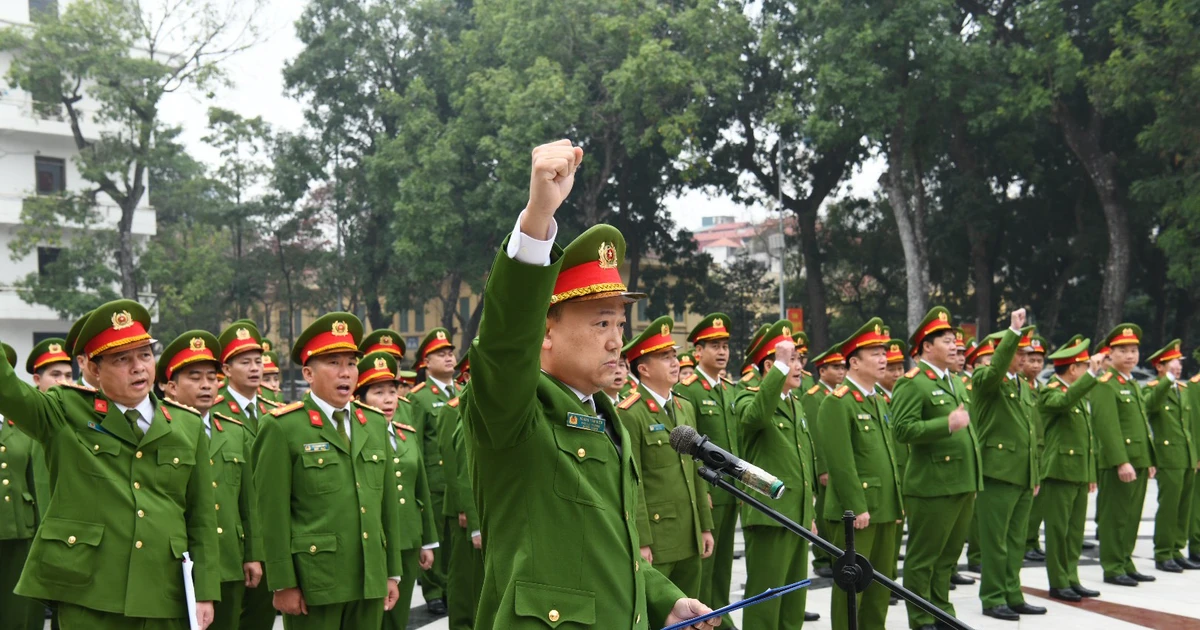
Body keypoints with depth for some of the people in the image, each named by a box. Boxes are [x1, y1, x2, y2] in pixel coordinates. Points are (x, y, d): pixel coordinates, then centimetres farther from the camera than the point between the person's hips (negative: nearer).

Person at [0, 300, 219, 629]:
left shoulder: (188, 427, 10)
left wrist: (205, 591, 5)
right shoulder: (66, 415, 5)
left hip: (166, 601, 2)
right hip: (89, 599, -2)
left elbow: (202, 518, 9)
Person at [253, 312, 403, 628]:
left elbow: (388, 502, 13)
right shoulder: (283, 428, -6)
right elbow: (273, 513, -8)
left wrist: (393, 572, 12)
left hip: (370, 580, 5)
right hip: (313, 582, -5)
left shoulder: (376, 423, 12)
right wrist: (283, 584, -10)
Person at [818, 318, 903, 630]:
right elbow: (840, 461, -18)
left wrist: (897, 503, 15)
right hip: (856, 512, -8)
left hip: (886, 510, 9)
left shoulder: (879, 402, 17)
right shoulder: (837, 402, -12)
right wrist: (857, 508, -19)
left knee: (882, 582, 13)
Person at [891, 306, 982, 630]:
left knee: (949, 554, 16)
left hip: (964, 483, 9)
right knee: (923, 556, 1)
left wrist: (974, 477, 22)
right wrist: (946, 424, -27)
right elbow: (902, 429, -21)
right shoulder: (912, 384, -11)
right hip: (932, 484, -8)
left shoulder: (957, 383, 18)